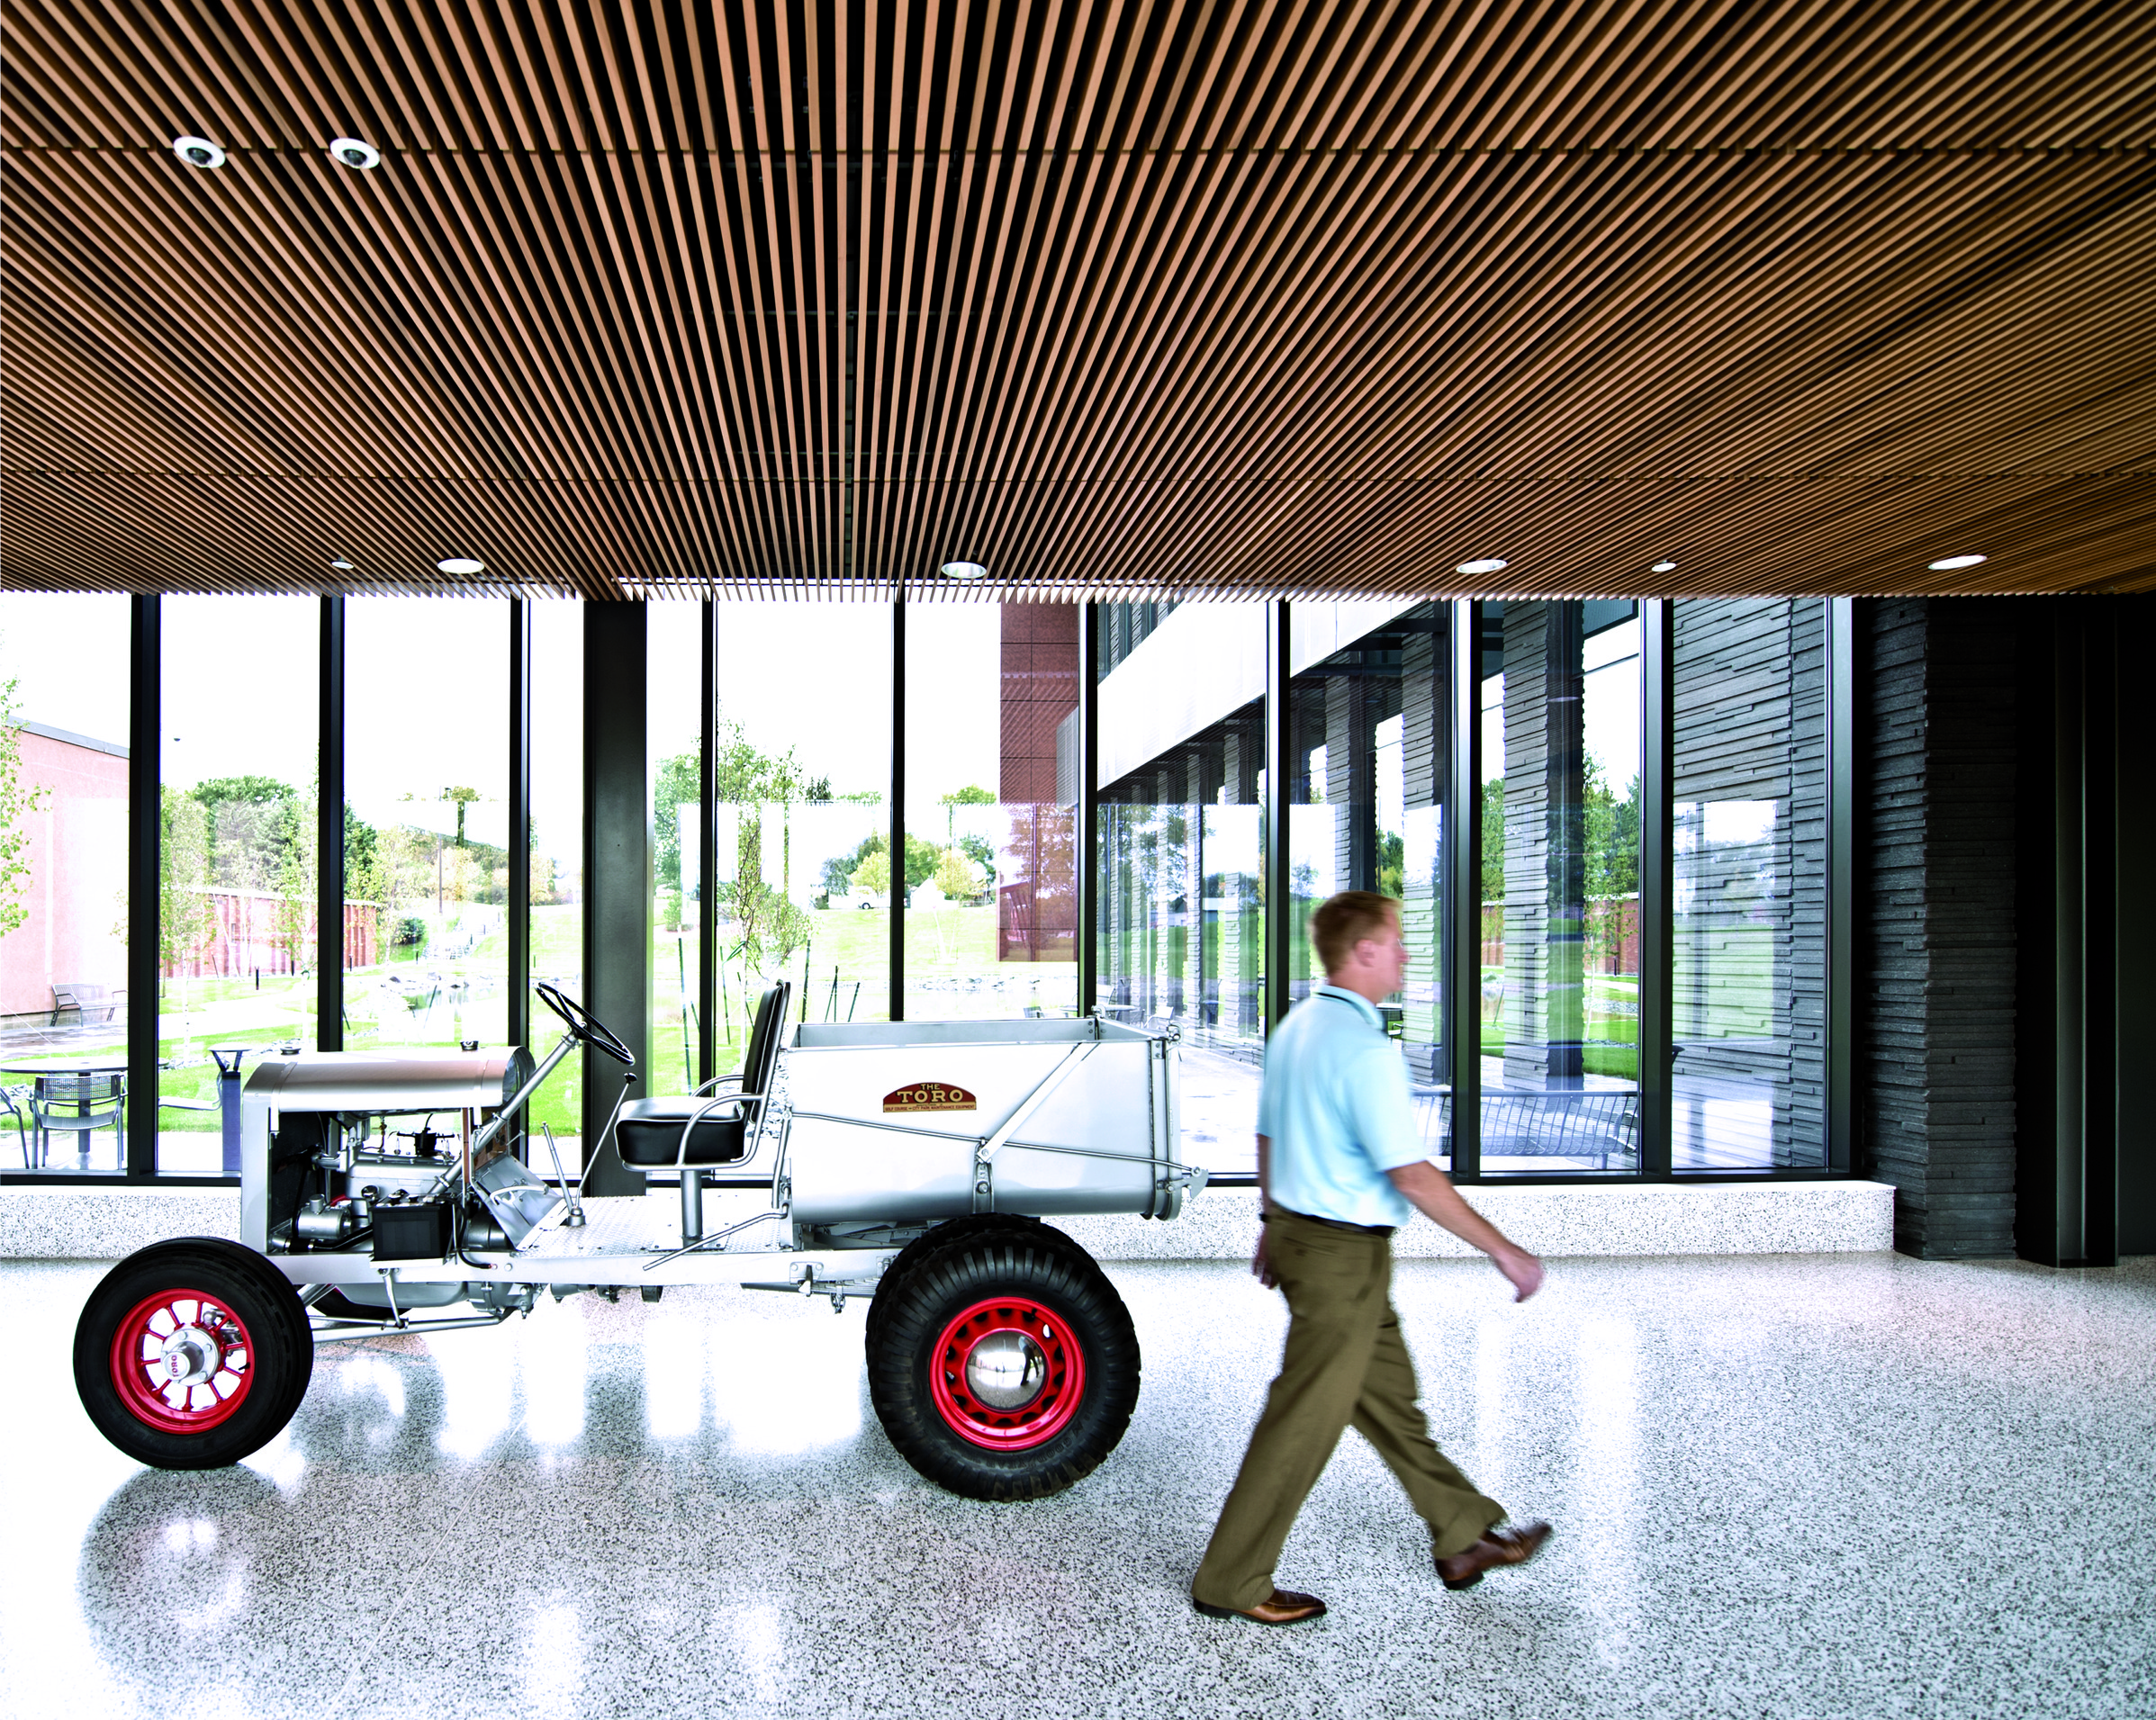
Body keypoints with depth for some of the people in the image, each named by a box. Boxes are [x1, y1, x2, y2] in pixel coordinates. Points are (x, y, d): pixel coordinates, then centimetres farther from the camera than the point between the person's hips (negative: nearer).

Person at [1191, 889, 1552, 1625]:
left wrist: (1274, 1223, 26)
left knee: (1389, 1397, 20)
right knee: (1303, 1422, 2)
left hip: (1298, 1232, 10)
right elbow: (1412, 1177, -25)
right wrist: (1504, 1251, -17)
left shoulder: (1296, 1026, 6)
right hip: (1344, 1255, -10)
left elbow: (1269, 1139, 15)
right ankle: (1229, 1583, 15)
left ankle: (1465, 1537, 36)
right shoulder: (1363, 1047, -24)